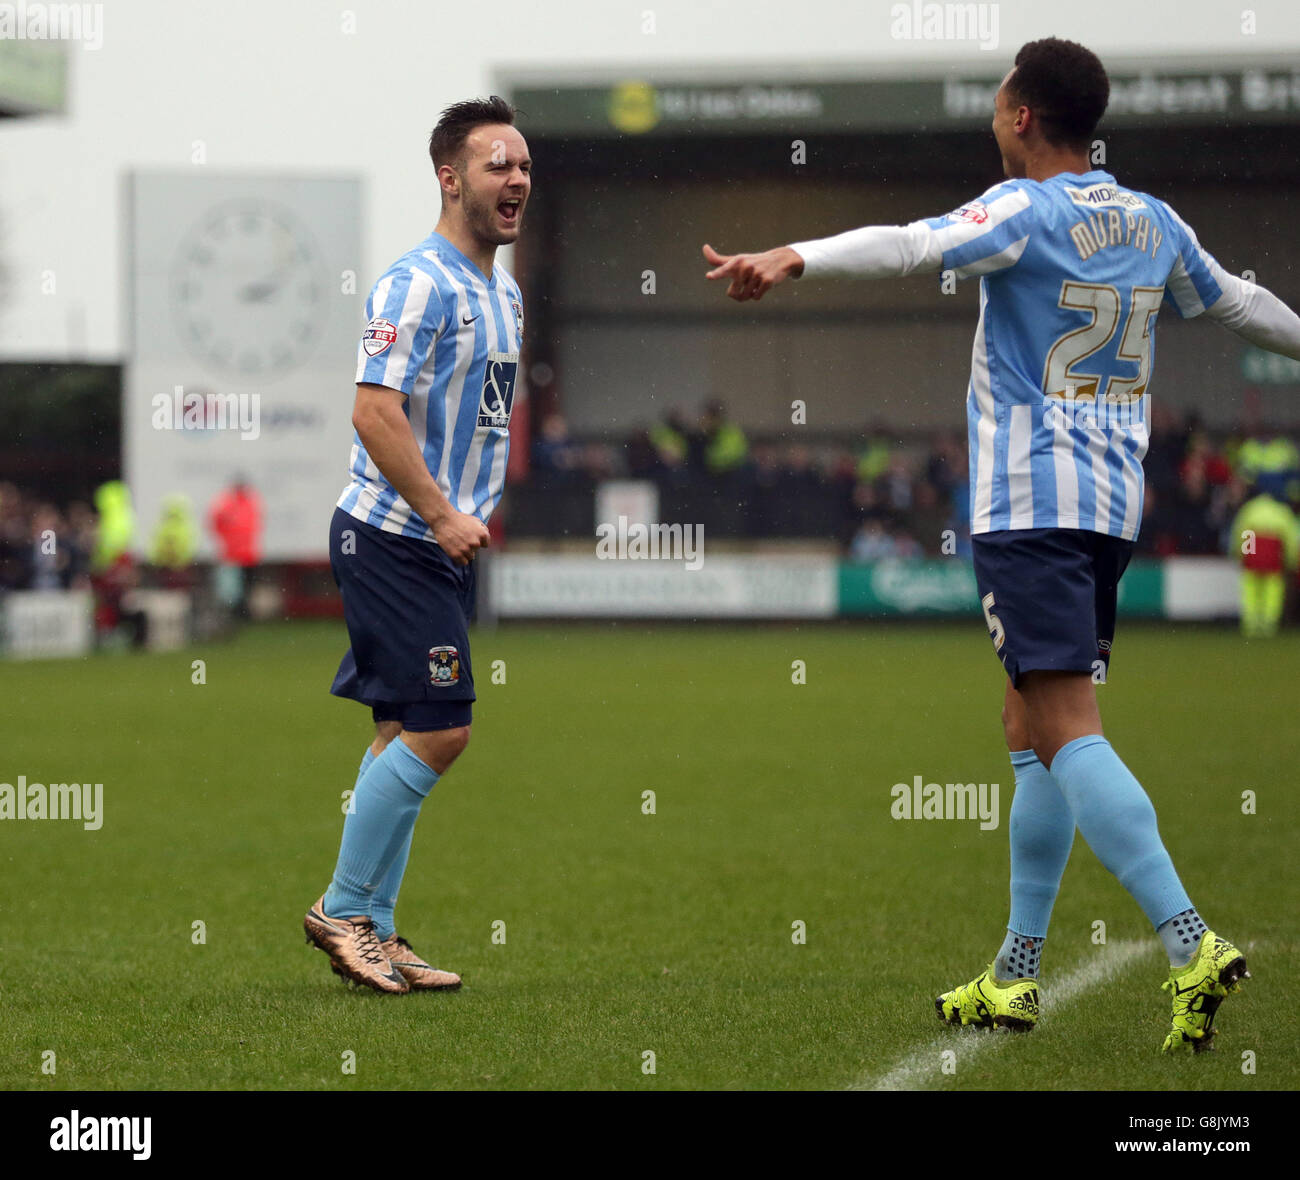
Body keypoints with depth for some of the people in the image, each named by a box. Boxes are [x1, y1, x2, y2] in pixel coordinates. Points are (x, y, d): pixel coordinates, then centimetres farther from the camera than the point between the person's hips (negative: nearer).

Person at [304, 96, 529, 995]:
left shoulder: (506, 292, 15)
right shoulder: (420, 284, -15)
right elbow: (375, 412, -22)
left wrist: (488, 512, 18)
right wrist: (441, 515, -24)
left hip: (446, 545, 9)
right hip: (393, 540, -9)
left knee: (408, 732, 9)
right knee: (440, 729, -12)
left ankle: (371, 928, 14)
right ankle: (344, 908, 0)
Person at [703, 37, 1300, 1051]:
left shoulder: (1025, 212, -8)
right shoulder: (1152, 223, 14)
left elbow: (913, 246, -27)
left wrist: (794, 258, -41)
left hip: (1029, 507, -8)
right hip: (1111, 509, 8)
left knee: (1069, 732, -13)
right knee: (1035, 735, 13)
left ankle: (1192, 946, -26)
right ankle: (1015, 978, 17)